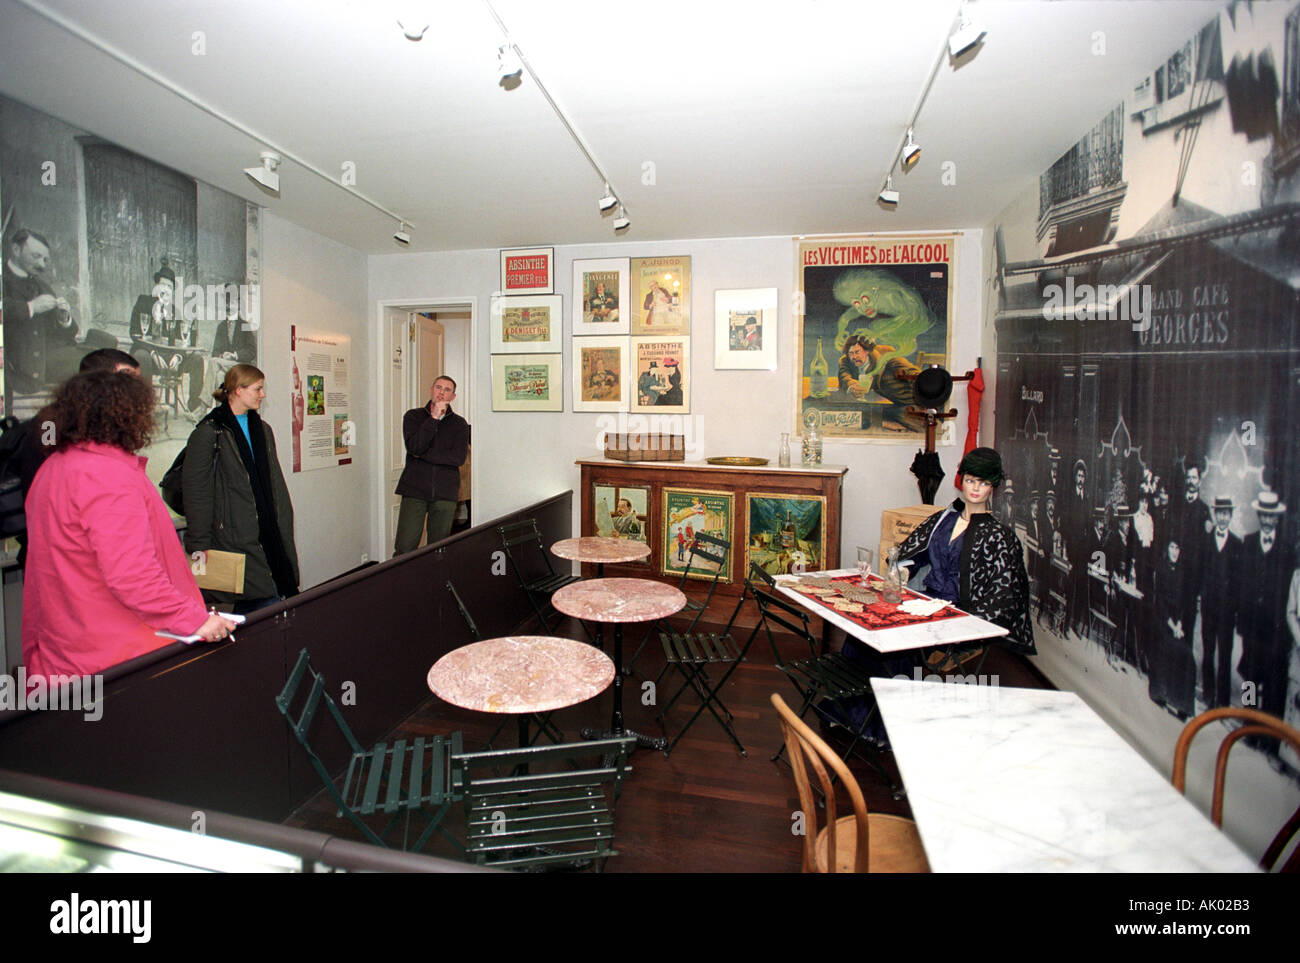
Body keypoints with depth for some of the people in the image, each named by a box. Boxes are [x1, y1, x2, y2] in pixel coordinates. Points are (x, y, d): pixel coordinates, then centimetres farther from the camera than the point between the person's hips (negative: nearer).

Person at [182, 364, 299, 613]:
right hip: (232, 536, -6)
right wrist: (200, 545, -9)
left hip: (267, 534, 6)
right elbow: (196, 492, -6)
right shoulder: (209, 432, -4)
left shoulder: (263, 430, 17)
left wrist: (283, 530, 14)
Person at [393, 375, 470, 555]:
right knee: (404, 548, -5)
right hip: (414, 490, 0)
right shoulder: (413, 416, 9)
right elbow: (414, 446, -9)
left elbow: (459, 458, -6)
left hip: (445, 493, 1)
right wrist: (434, 417, -12)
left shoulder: (459, 424, 8)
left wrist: (423, 455, -6)